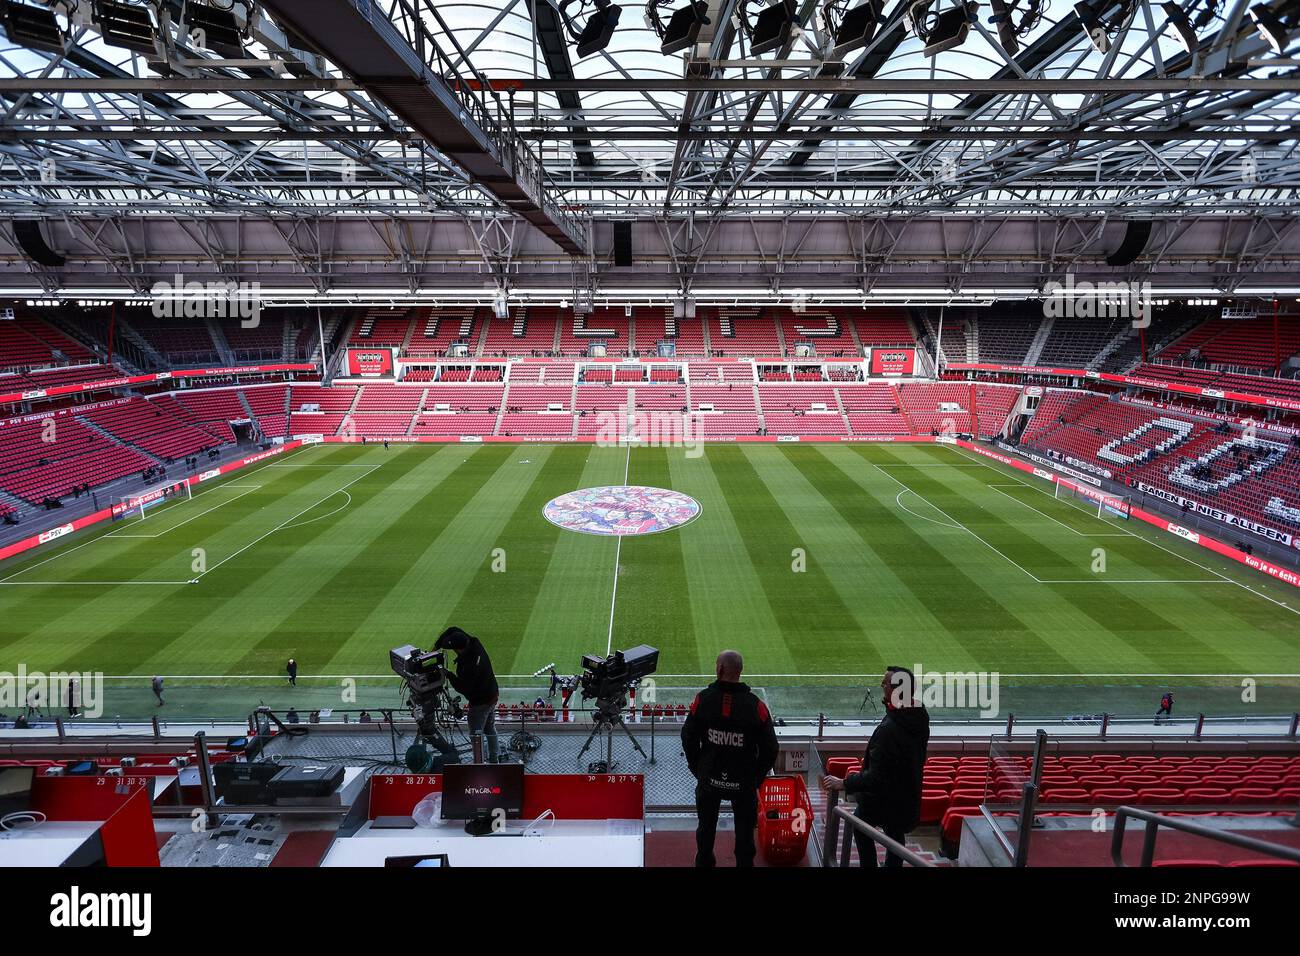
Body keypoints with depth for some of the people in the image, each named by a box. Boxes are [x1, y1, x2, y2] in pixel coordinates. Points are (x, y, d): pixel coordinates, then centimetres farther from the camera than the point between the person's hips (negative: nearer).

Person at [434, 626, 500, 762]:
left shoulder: (469, 667, -37)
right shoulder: (474, 644, -15)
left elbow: (463, 688, -23)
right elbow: (452, 630, -4)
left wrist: (449, 675, -14)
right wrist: (436, 646, -7)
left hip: (480, 702, -9)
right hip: (493, 694, 9)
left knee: (476, 734, 8)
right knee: (490, 729, 24)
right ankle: (493, 760, 38)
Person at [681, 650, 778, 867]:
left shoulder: (703, 698, -14)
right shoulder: (755, 705, -15)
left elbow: (688, 738, -4)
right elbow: (770, 749, -9)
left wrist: (696, 768, 11)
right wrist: (757, 778, 6)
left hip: (708, 778, 1)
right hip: (744, 783, -1)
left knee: (706, 826, 23)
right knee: (745, 829, 18)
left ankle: (704, 862, 39)